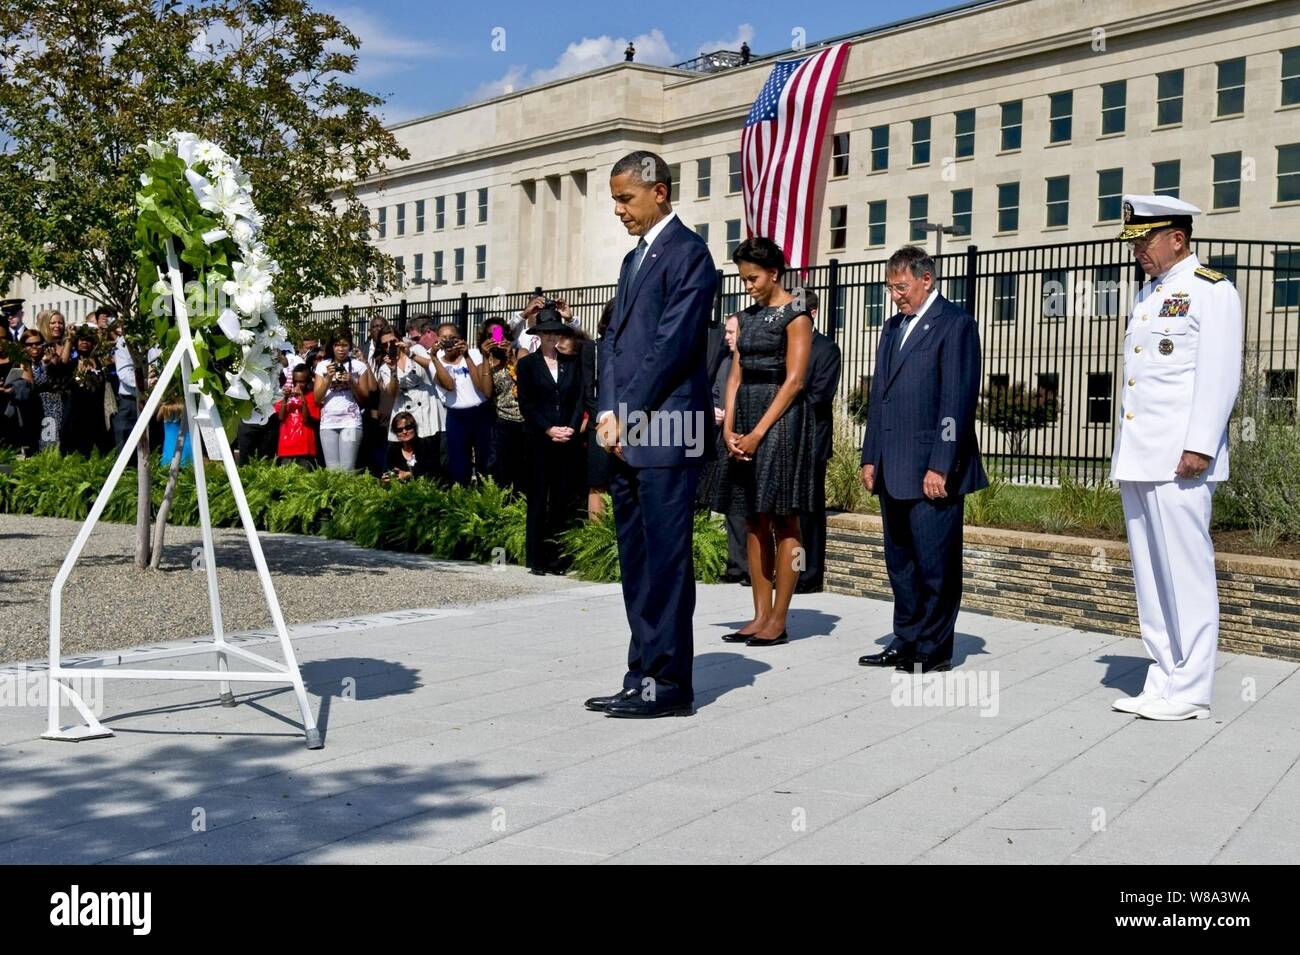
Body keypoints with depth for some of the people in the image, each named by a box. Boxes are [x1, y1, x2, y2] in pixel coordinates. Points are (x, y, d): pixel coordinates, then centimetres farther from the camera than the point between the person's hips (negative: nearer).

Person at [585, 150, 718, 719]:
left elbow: (674, 343, -14)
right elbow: (613, 339, 17)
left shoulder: (687, 252, -5)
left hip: (666, 433, -9)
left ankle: (669, 683, 2)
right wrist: (609, 413, 3)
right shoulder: (634, 257, 23)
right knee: (636, 564, 11)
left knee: (666, 562, -5)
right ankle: (643, 677, 18)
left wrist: (629, 415, -12)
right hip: (627, 435, 9)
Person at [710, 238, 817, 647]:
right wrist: (729, 428, -2)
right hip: (745, 417, 8)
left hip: (781, 419, -7)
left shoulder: (795, 316, -6)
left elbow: (794, 381, -12)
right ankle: (761, 615, 13)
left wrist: (759, 432, -16)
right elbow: (736, 375, 11)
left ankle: (778, 621, 1)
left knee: (783, 522, -3)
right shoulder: (748, 316, 15)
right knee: (754, 521, 8)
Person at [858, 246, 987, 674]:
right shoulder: (893, 327, 20)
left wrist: (940, 466, -17)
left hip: (932, 468, -8)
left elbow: (958, 400, -12)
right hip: (893, 470, 8)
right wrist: (871, 457, 14)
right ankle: (906, 642, 22)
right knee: (900, 561, 12)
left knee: (935, 562, -1)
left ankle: (934, 649, 9)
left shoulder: (955, 324, -5)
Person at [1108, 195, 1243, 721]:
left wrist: (1199, 446, -19)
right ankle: (1163, 682, 17)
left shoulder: (1211, 290, -3)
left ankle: (1191, 691, 1)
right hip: (1137, 459, 9)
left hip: (1178, 459, -8)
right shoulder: (1147, 293, 21)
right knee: (1149, 575, 10)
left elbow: (1220, 376, -12)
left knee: (1186, 573, -5)